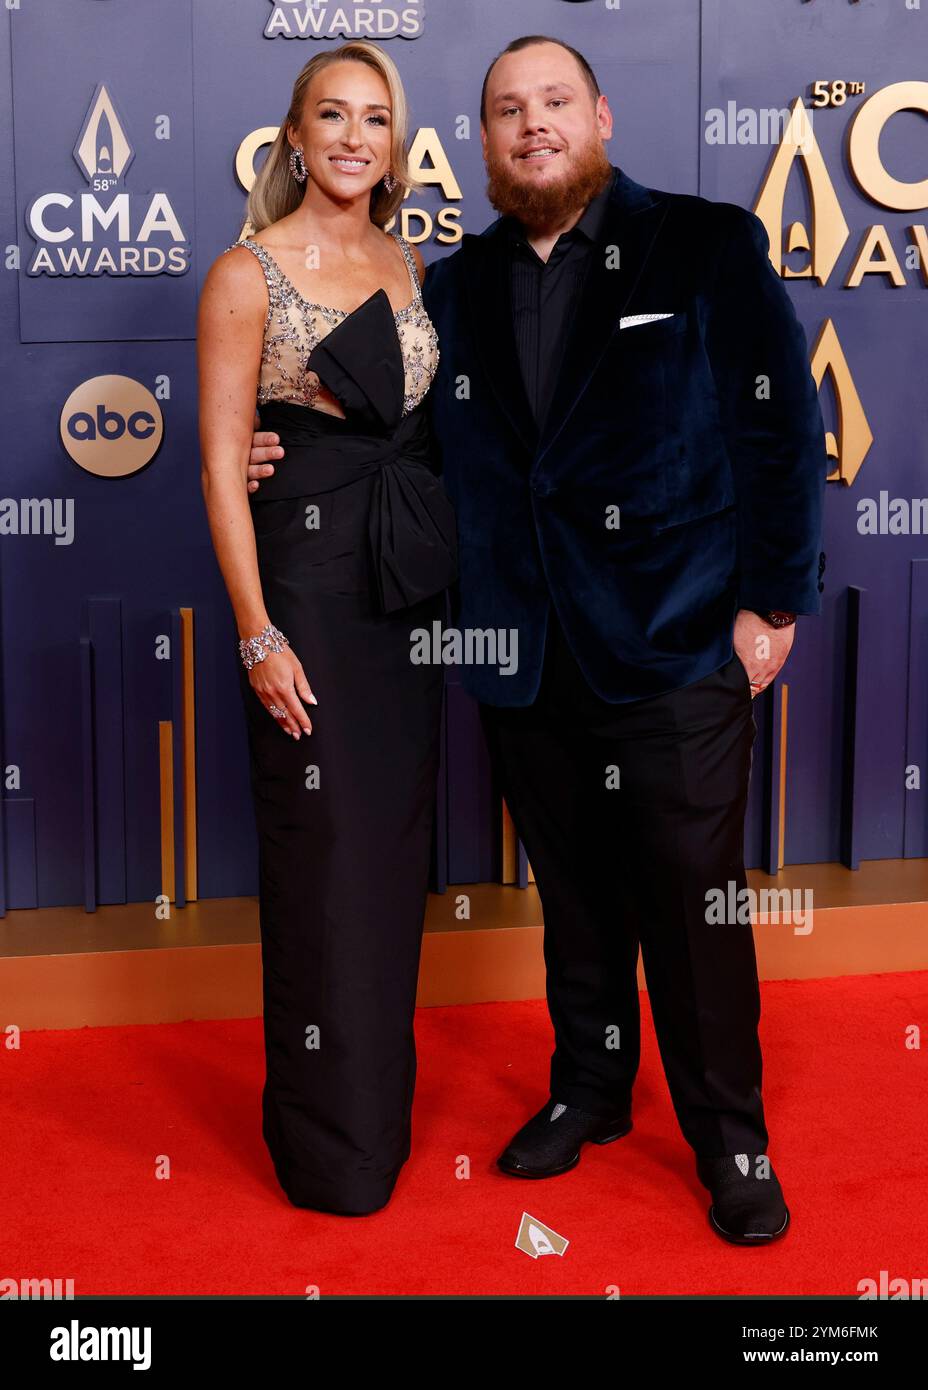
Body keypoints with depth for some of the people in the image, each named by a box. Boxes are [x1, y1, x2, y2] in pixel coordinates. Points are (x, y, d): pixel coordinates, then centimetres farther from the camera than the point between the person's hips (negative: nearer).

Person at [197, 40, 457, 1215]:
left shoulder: (408, 265, 11)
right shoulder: (248, 273, -5)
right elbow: (221, 462, -9)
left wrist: (450, 570, 6)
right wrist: (258, 633, -14)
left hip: (410, 587, 6)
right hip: (308, 578, -6)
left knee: (398, 844, 12)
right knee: (324, 856, 0)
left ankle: (383, 1101, 31)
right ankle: (331, 1142, 17)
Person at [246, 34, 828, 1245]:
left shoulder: (707, 246, -2)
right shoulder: (453, 289, 10)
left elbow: (784, 428, -4)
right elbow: (421, 446, 13)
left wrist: (773, 603, -8)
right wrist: (285, 460, -3)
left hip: (678, 653, -3)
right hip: (529, 666, 4)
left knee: (696, 909, 4)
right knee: (575, 899, 17)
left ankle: (731, 1142, 23)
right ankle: (591, 1087, 37)